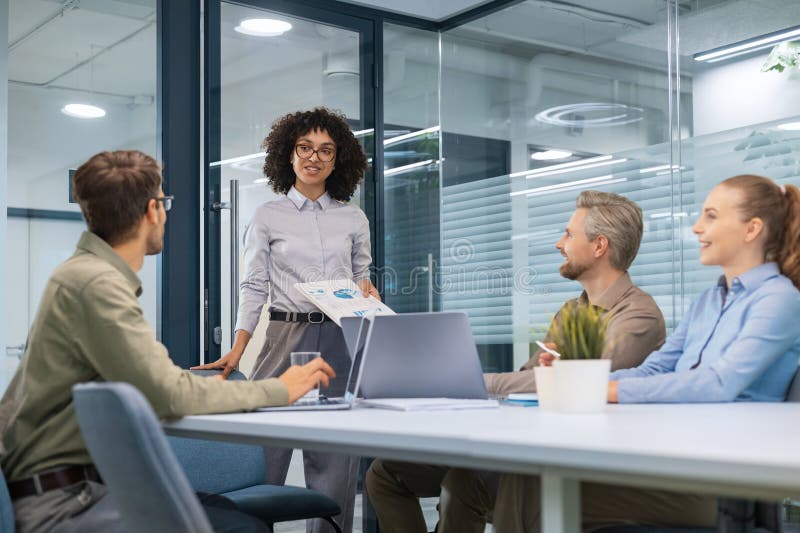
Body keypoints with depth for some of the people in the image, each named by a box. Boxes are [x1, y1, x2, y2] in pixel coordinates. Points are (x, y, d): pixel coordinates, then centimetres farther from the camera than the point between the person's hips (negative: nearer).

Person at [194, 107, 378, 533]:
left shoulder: (353, 219, 12)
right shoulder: (267, 217, 7)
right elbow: (254, 287, 4)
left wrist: (367, 291, -6)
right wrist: (237, 351, -7)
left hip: (342, 341, 2)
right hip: (286, 337, -1)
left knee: (336, 457, 0)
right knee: (265, 453, -6)